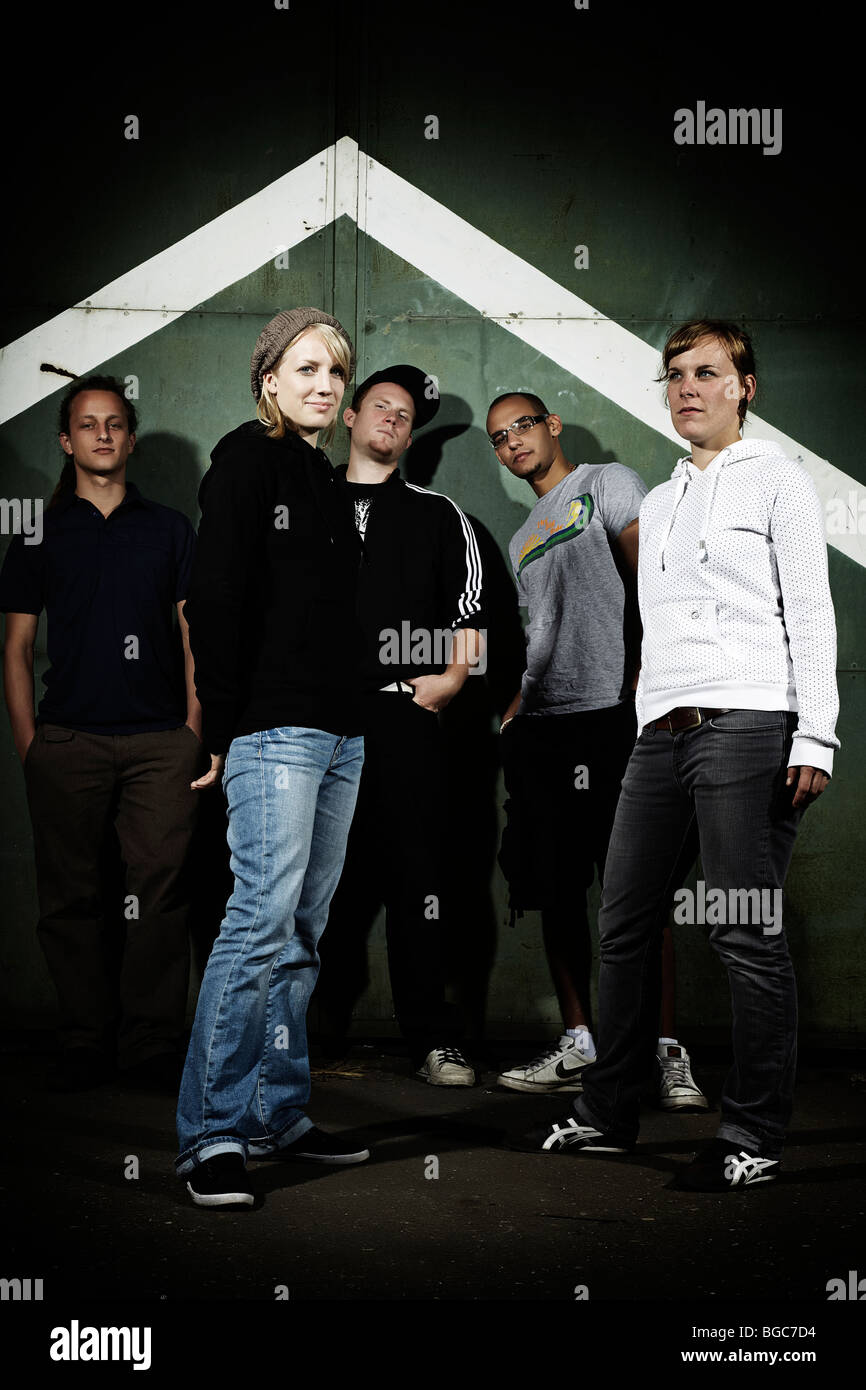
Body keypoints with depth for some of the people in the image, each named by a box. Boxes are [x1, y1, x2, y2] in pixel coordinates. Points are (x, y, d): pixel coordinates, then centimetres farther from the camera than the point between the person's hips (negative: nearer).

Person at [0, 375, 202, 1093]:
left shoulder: (169, 527, 13)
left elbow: (193, 633, 12)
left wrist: (193, 728, 3)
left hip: (160, 738, 0)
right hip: (67, 738, 0)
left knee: (161, 892, -5)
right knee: (73, 896, 1)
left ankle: (155, 1044, 3)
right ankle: (87, 1044, 11)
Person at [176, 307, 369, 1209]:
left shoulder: (323, 478, 20)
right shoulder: (248, 460, -3)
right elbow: (214, 598, -11)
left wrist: (355, 714, 14)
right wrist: (221, 727, -14)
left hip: (338, 734, 8)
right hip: (274, 729, -8)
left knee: (304, 930, 9)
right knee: (265, 916, -14)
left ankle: (276, 1115, 16)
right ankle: (211, 1134, -9)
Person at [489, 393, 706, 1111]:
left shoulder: (608, 484, 6)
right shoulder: (524, 539, 27)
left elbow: (650, 579, -6)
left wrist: (640, 679, -17)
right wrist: (509, 711, 13)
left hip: (607, 715, -7)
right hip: (537, 728, 7)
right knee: (557, 890, 5)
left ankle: (667, 1053, -8)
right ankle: (579, 1043, 12)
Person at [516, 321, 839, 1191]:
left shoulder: (777, 481, 6)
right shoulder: (658, 504, 24)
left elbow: (811, 615, -2)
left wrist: (814, 737, -11)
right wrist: (650, 726, 15)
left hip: (748, 726, -7)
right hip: (661, 730, 7)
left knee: (745, 933, -7)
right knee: (623, 925, 6)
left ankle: (754, 1138, 1)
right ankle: (607, 1115, 16)